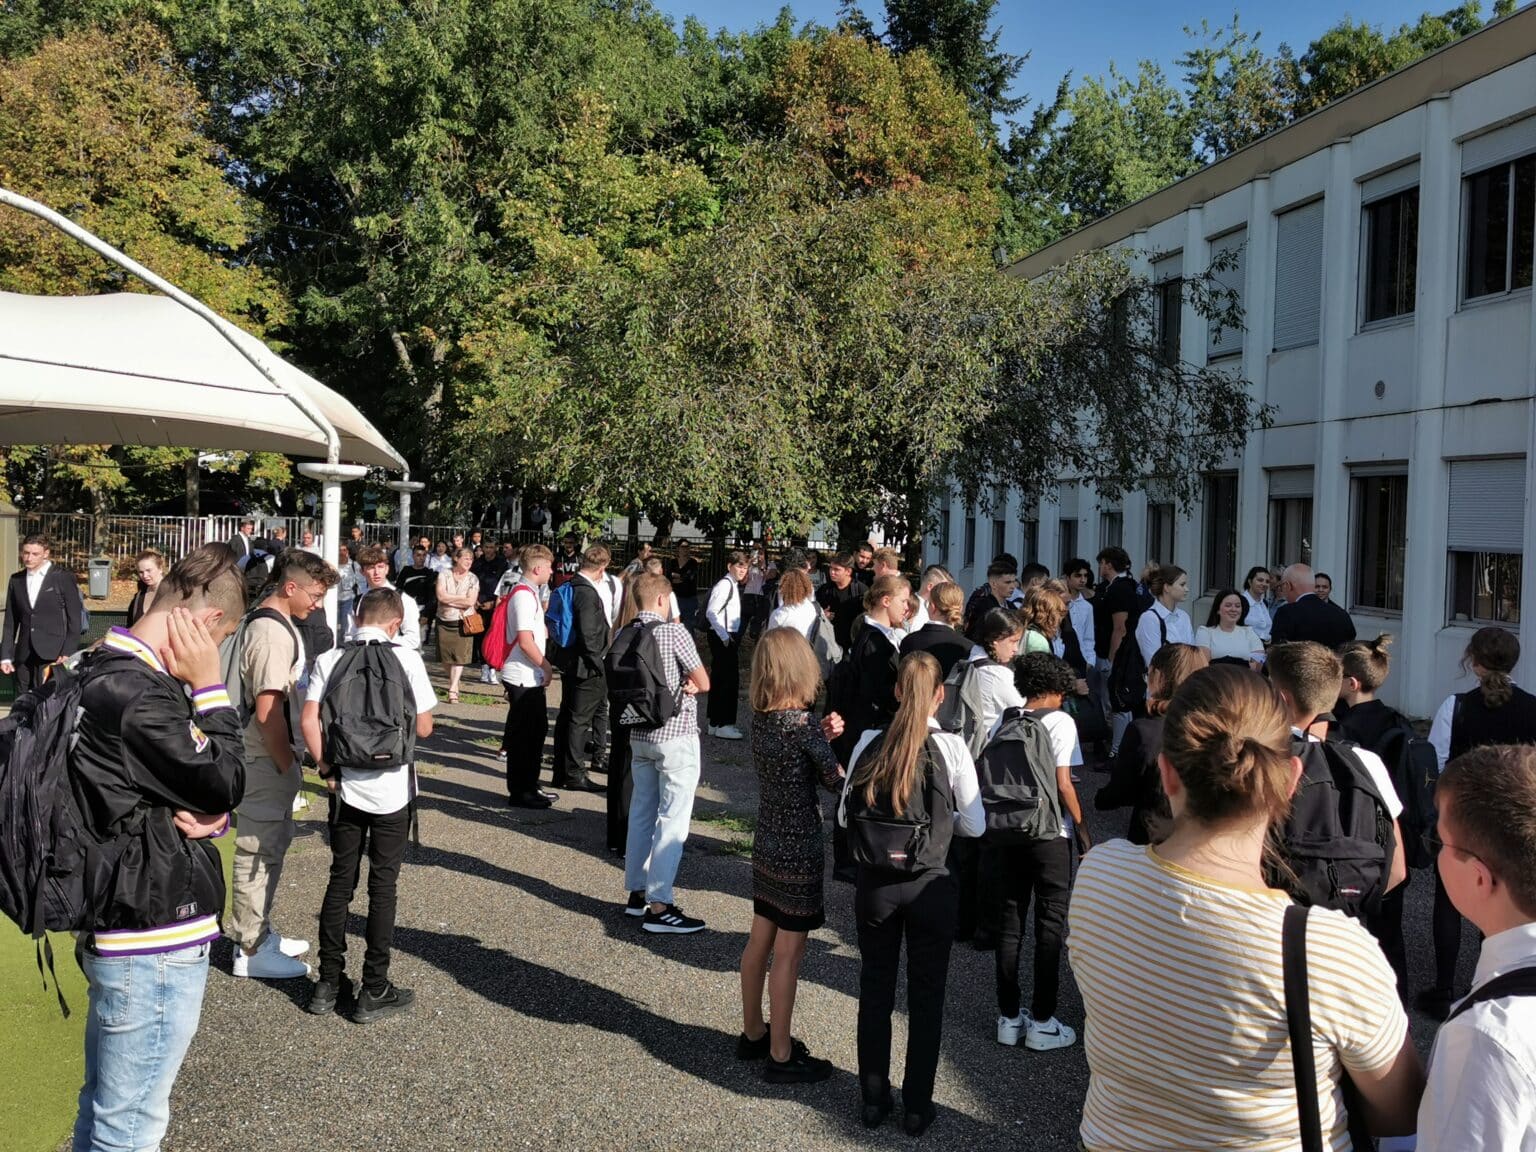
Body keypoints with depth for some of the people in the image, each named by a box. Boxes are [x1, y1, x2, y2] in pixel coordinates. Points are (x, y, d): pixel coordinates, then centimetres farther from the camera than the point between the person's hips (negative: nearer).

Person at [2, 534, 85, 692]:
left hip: (53, 655, -4)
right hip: (23, 656, 4)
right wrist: (6, 656, 8)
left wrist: (68, 654, -8)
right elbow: (10, 622, 14)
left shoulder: (64, 578, 0)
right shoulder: (16, 580, 13)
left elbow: (75, 621, -1)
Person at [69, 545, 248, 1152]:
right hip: (155, 944, -10)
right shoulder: (139, 697, -26)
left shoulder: (104, 671, 6)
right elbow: (226, 784, -16)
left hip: (119, 928, 10)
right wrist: (209, 688, -14)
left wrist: (203, 813, -7)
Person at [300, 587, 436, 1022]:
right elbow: (423, 728, -6)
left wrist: (326, 768, -1)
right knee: (383, 885, 6)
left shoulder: (330, 659, -2)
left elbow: (308, 720, -10)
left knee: (340, 880, 14)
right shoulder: (407, 659, -9)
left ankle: (328, 983, 20)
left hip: (345, 787, 3)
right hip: (391, 789, -2)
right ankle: (374, 992, 12)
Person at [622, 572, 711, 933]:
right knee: (672, 819, -3)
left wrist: (678, 684, 4)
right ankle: (658, 906, -3)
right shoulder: (675, 633, -14)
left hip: (639, 734, 7)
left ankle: (638, 893, 24)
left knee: (641, 812, 16)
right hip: (676, 735, -7)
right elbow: (704, 684, -10)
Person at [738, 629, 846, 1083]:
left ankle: (753, 1033, 34)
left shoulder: (760, 719, 0)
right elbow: (836, 781, -14)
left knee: (760, 941, 18)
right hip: (799, 851, -7)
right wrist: (829, 740, 2)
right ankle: (781, 1057, 13)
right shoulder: (805, 724, -21)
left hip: (767, 845, 7)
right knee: (788, 952, 3)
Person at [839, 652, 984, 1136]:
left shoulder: (869, 741, -6)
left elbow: (845, 816, 0)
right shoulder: (951, 746, -12)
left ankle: (874, 1100, 28)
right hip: (930, 886, -2)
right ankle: (917, 1108, 23)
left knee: (874, 989, 16)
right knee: (926, 996, 13)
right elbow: (974, 825, -5)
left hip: (875, 883, 2)